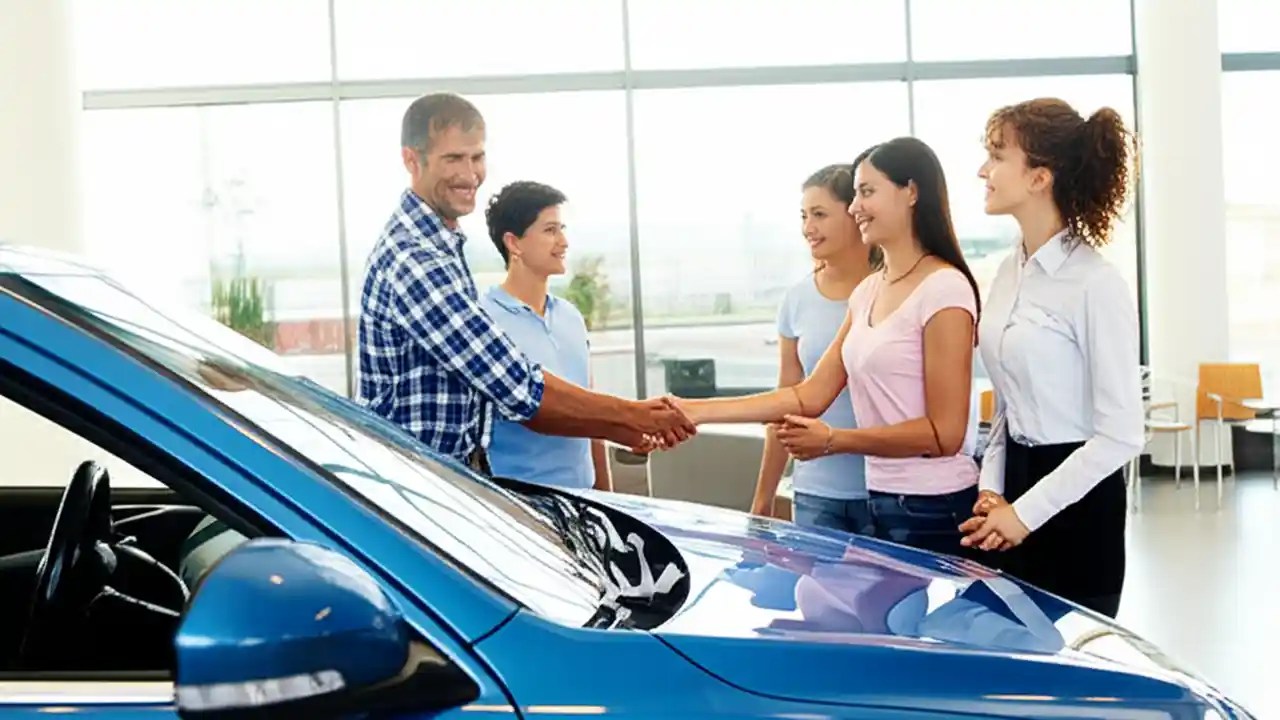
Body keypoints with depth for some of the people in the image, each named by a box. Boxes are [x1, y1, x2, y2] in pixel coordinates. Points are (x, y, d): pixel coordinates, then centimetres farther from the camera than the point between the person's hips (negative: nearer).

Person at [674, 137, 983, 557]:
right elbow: (810, 397, 7)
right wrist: (696, 411, 1)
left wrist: (833, 440, -16)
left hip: (933, 509, -7)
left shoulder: (944, 288, -14)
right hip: (882, 502, 7)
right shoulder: (867, 292, 11)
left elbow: (945, 432, -15)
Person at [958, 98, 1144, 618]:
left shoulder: (1096, 284, -18)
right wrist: (993, 490, 3)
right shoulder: (1009, 274, 6)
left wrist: (1027, 513, -18)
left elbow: (1121, 435, -18)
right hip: (1016, 480, 8)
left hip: (1074, 503, -7)